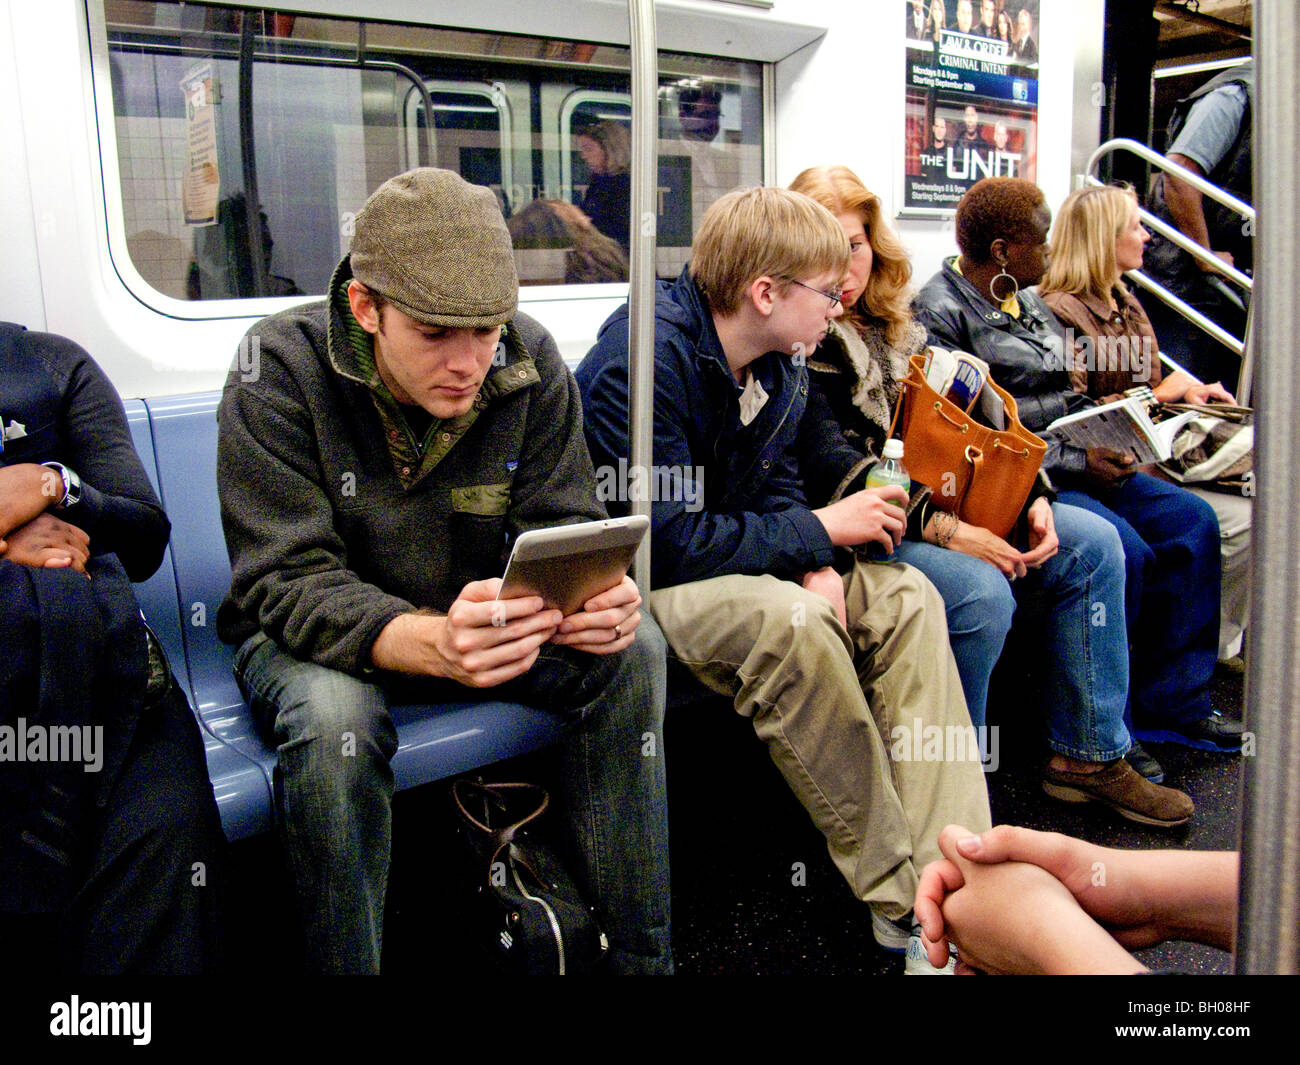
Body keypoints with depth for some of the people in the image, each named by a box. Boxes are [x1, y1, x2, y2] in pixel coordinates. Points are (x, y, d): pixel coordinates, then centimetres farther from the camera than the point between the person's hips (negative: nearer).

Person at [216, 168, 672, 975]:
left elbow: (560, 528, -8)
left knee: (632, 648, -20)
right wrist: (427, 642, -47)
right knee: (332, 715, -37)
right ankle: (344, 966, -12)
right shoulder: (280, 373, -21)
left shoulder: (531, 363, -11)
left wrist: (597, 596, -34)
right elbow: (289, 583, -26)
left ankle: (641, 954, -7)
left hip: (488, 622, 3)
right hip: (314, 637, -3)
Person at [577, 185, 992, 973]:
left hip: (737, 563, 9)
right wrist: (821, 529, -19)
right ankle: (902, 902, -20)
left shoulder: (781, 364, 3)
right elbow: (667, 539, -27)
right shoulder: (647, 360, -23)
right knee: (788, 622, -35)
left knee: (906, 597, -9)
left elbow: (776, 488, 10)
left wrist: (814, 567, -12)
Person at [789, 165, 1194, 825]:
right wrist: (943, 532, -22)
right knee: (980, 593, -32)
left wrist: (1028, 498, 1)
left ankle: (1089, 755, 7)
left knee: (1091, 545, 1)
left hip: (934, 506, 9)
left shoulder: (893, 324, 15)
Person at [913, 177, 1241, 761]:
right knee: (1121, 547, -27)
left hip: (1076, 462, 9)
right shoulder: (940, 312, -11)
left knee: (1191, 519, -3)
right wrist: (1075, 461, -18)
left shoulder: (1029, 301, 18)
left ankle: (1171, 702, 4)